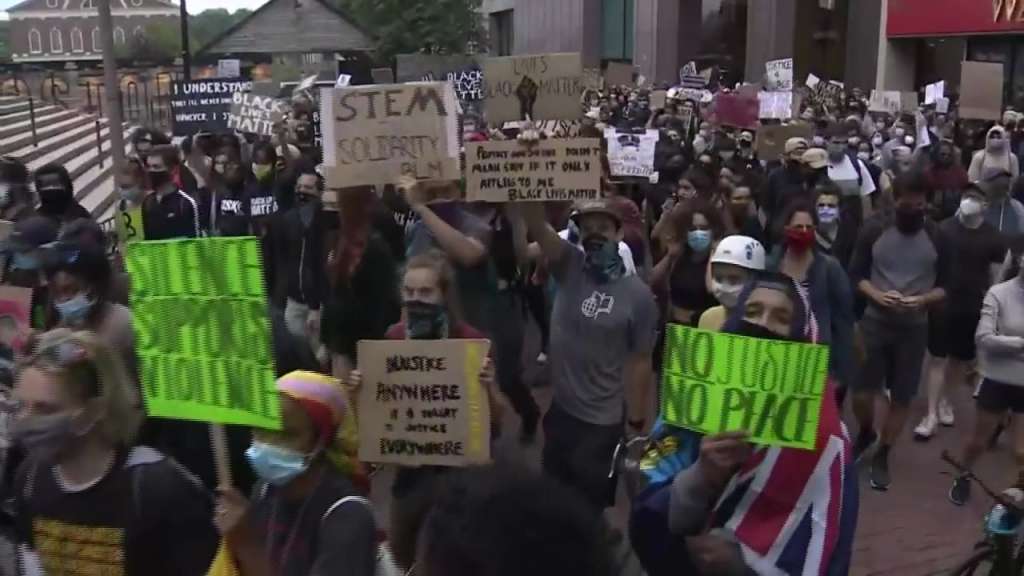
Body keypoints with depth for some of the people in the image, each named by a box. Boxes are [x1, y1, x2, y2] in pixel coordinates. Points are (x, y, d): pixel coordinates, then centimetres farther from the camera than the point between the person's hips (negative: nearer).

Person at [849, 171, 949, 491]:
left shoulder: (937, 238, -2)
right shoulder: (874, 231, -4)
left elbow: (945, 286, 3)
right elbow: (856, 275, 1)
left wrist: (923, 300, -18)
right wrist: (877, 295, -17)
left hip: (914, 327, 1)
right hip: (874, 321, 0)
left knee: (901, 397, 6)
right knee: (861, 392, -2)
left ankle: (882, 456, 25)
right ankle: (866, 433, 31)